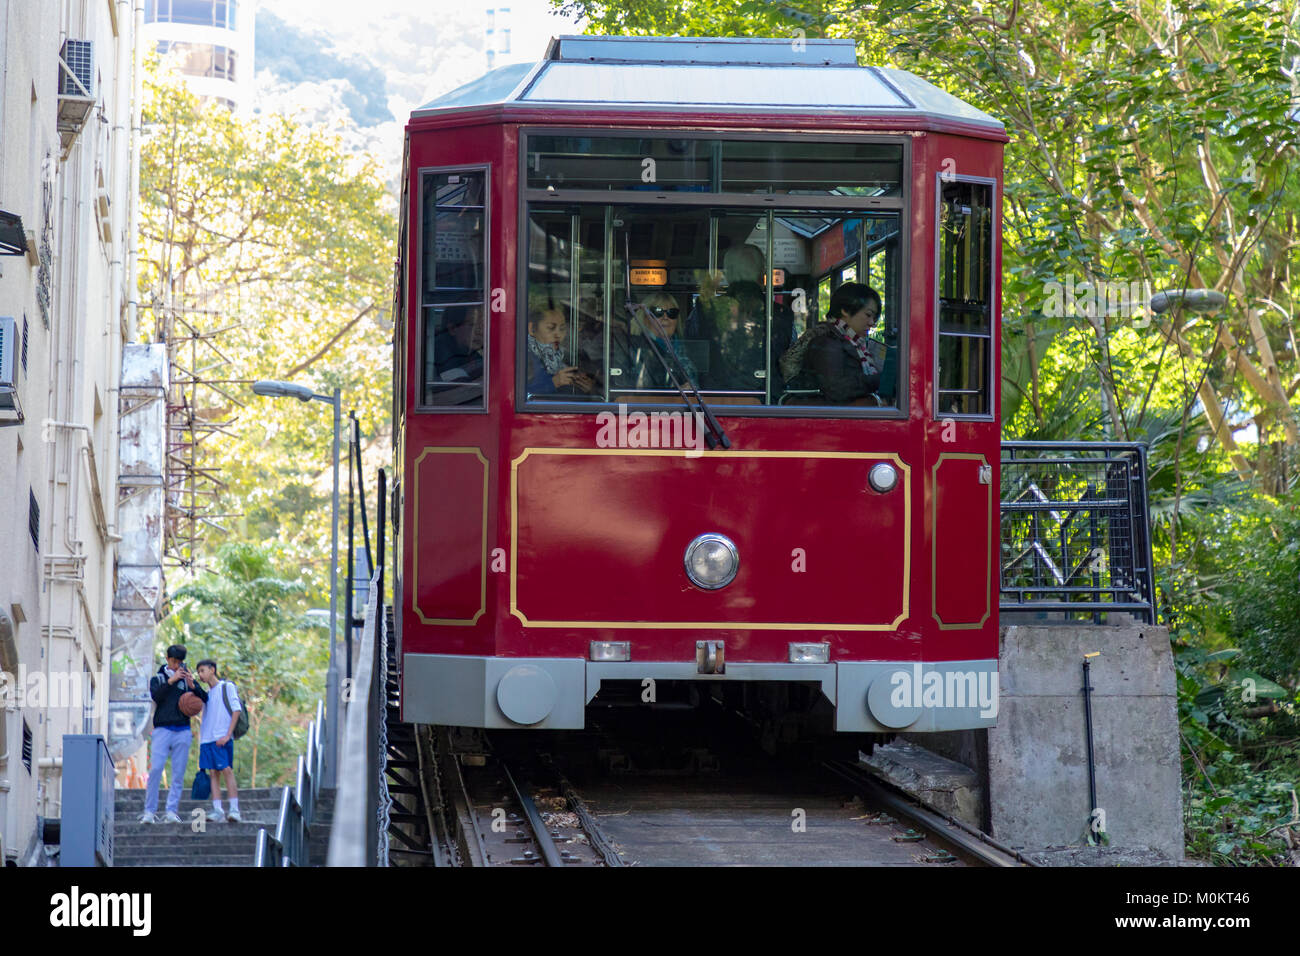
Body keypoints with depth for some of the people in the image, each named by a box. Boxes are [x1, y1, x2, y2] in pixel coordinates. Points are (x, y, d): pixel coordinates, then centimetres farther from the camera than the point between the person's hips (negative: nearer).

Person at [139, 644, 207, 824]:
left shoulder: (187, 679, 15)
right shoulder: (158, 679, 11)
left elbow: (204, 698, 3)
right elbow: (155, 696, -9)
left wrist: (193, 686, -14)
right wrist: (172, 680, -17)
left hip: (182, 731, 2)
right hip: (162, 729, -2)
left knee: (179, 774, -1)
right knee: (155, 770, -13)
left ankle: (172, 811, 1)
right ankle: (150, 811, -11)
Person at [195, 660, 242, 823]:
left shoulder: (227, 687, 4)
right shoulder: (206, 694, 23)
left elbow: (236, 710, -5)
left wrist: (228, 735, -13)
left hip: (222, 738, -7)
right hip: (207, 739, 7)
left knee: (227, 770, -14)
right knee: (213, 773, 1)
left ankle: (234, 810, -19)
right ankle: (217, 811, -3)